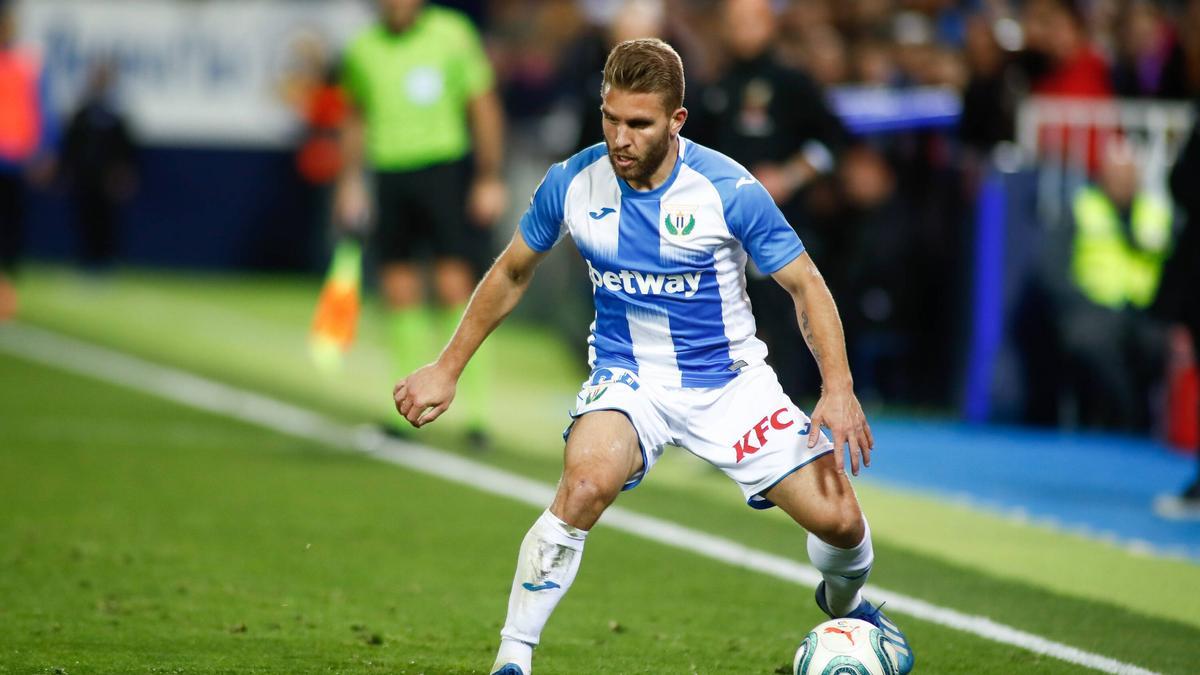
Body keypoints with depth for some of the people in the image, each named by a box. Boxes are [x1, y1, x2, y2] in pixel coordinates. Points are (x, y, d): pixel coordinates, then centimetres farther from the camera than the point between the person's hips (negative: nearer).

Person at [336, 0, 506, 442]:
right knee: (399, 290, 1)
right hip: (390, 171, 4)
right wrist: (350, 181, 17)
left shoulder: (452, 36, -3)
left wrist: (490, 178, -6)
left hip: (444, 169, -4)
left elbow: (484, 108, -1)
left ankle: (476, 409, -8)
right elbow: (357, 117, 21)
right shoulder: (364, 49, 8)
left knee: (454, 285, -11)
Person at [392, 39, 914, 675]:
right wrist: (446, 368, 9)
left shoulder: (728, 189, -17)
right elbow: (512, 272, 8)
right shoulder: (572, 183, -10)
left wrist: (838, 390, -20)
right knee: (587, 483, -33)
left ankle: (844, 603, 33)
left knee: (838, 520, -6)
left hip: (728, 378, 0)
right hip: (627, 377, 0)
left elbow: (805, 285, -8)